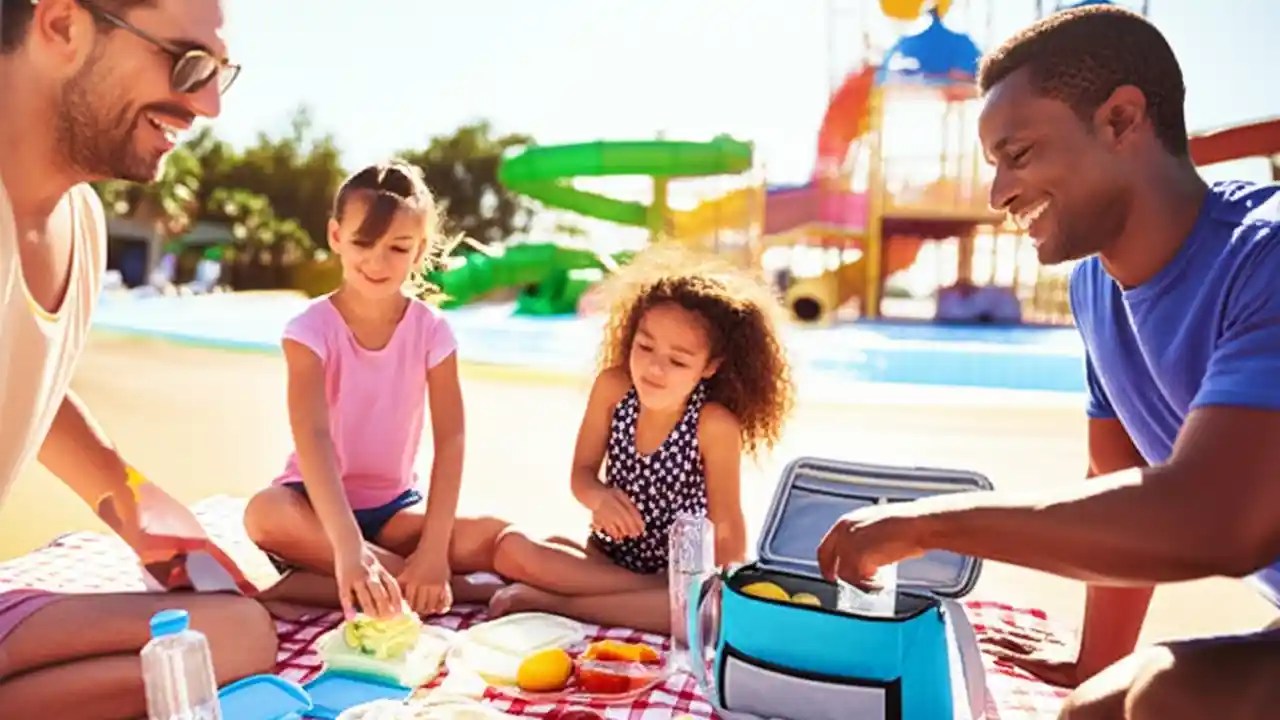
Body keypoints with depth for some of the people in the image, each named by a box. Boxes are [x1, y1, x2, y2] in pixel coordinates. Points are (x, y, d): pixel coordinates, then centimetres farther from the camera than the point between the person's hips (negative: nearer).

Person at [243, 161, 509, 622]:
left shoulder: (431, 330, -10)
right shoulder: (312, 329, -17)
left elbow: (450, 440, -16)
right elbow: (313, 438, -31)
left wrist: (433, 550, -27)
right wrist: (348, 548, -46)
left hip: (395, 509, 2)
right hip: (320, 504, -1)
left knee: (496, 539, -22)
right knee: (265, 513, -36)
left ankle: (311, 582, -19)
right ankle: (452, 588, -25)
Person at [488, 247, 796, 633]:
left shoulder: (715, 425, -22)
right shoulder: (612, 387, -12)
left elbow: (727, 530, -15)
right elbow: (582, 472, -3)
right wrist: (598, 497, -24)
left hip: (680, 570, -3)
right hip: (606, 553, 3)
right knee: (511, 547, -19)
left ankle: (550, 601, -24)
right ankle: (649, 595, -17)